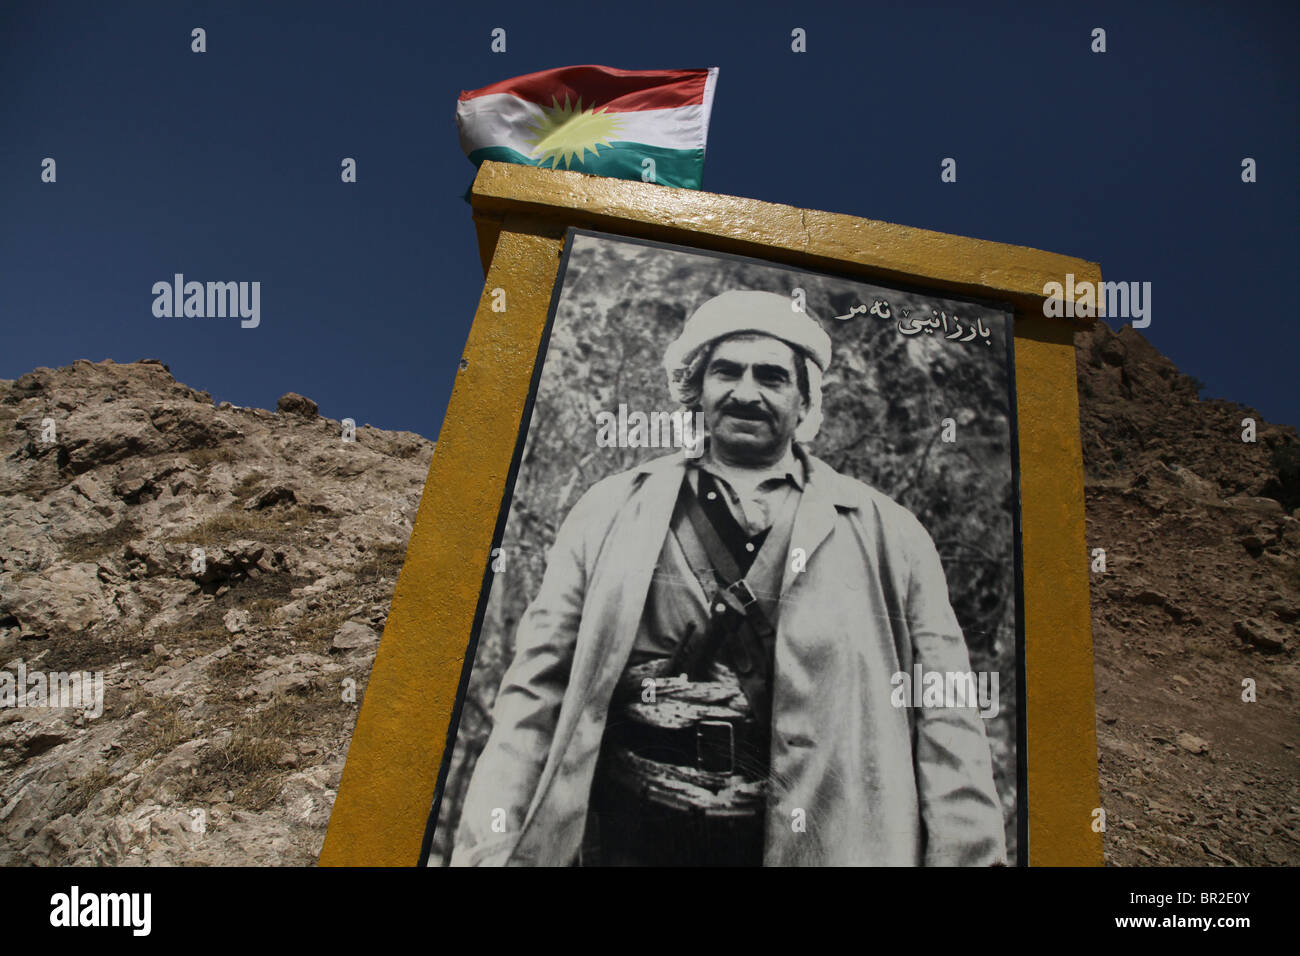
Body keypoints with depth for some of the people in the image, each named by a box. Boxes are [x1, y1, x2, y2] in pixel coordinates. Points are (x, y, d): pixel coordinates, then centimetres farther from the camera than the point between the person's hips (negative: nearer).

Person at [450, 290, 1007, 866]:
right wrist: (490, 847, -6)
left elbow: (943, 721, 0)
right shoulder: (609, 514, 4)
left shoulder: (885, 535, 3)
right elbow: (538, 688, 1)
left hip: (810, 840, 0)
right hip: (634, 838, 1)